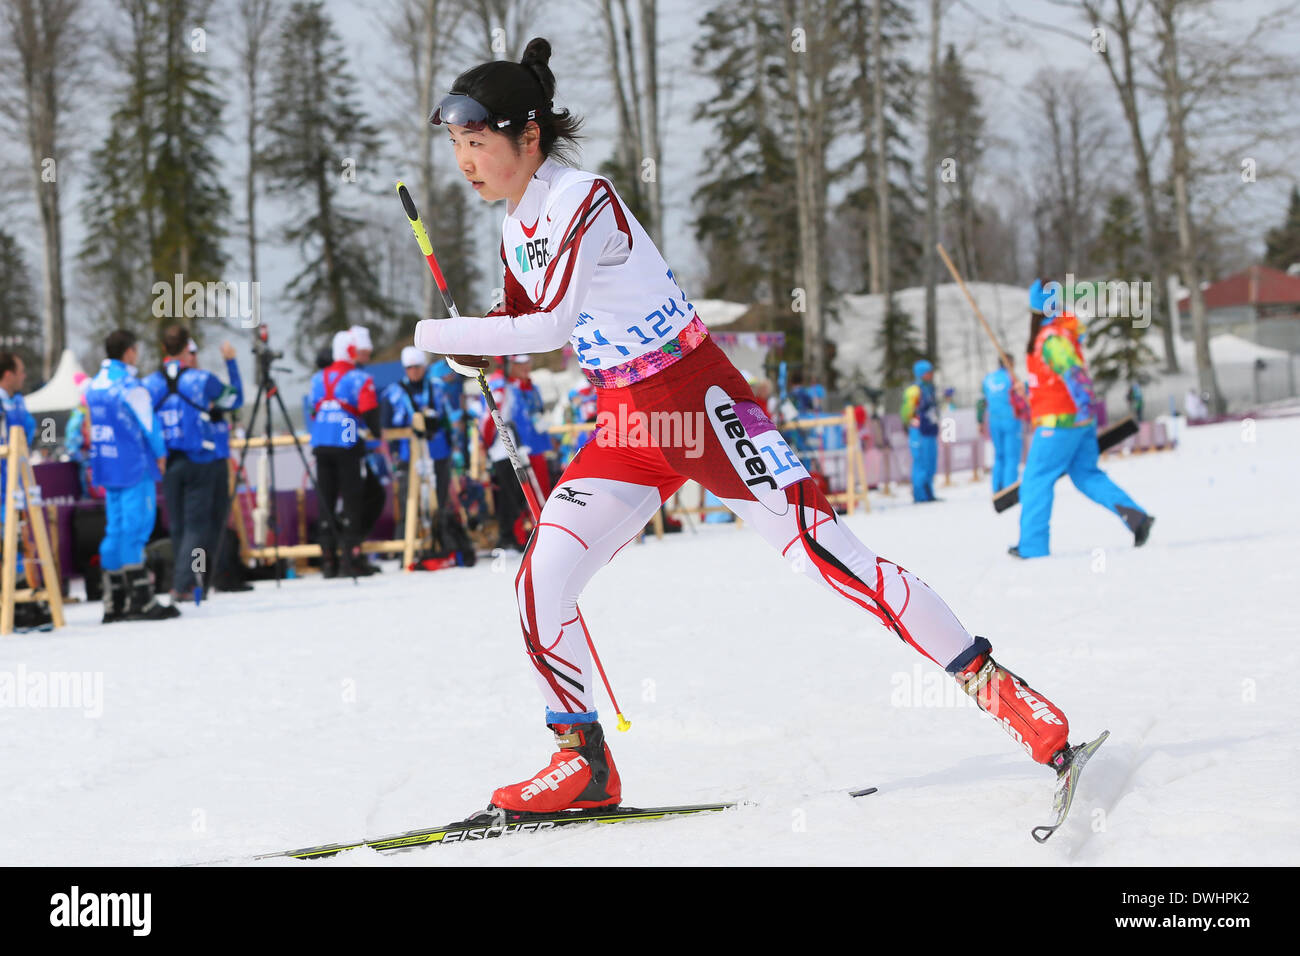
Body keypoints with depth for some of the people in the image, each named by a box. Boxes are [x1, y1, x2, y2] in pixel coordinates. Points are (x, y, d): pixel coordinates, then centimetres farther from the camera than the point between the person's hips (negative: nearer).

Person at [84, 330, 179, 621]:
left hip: (106, 467, 8)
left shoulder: (93, 384, 11)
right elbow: (149, 424, -11)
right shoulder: (130, 387, -15)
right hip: (135, 467, -8)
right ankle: (140, 600, -9)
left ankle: (114, 604, 12)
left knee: (115, 529, 11)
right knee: (136, 528, -7)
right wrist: (160, 454, 3)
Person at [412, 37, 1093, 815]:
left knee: (828, 555, -11)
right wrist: (465, 352, 1)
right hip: (629, 429, 8)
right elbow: (518, 328, 22)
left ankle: (999, 688, -2)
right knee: (541, 581, -5)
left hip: (702, 405, -8)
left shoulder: (581, 197, -18)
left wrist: (437, 336, -17)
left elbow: (551, 325, -27)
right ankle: (583, 761, 8)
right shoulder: (516, 226, 9)